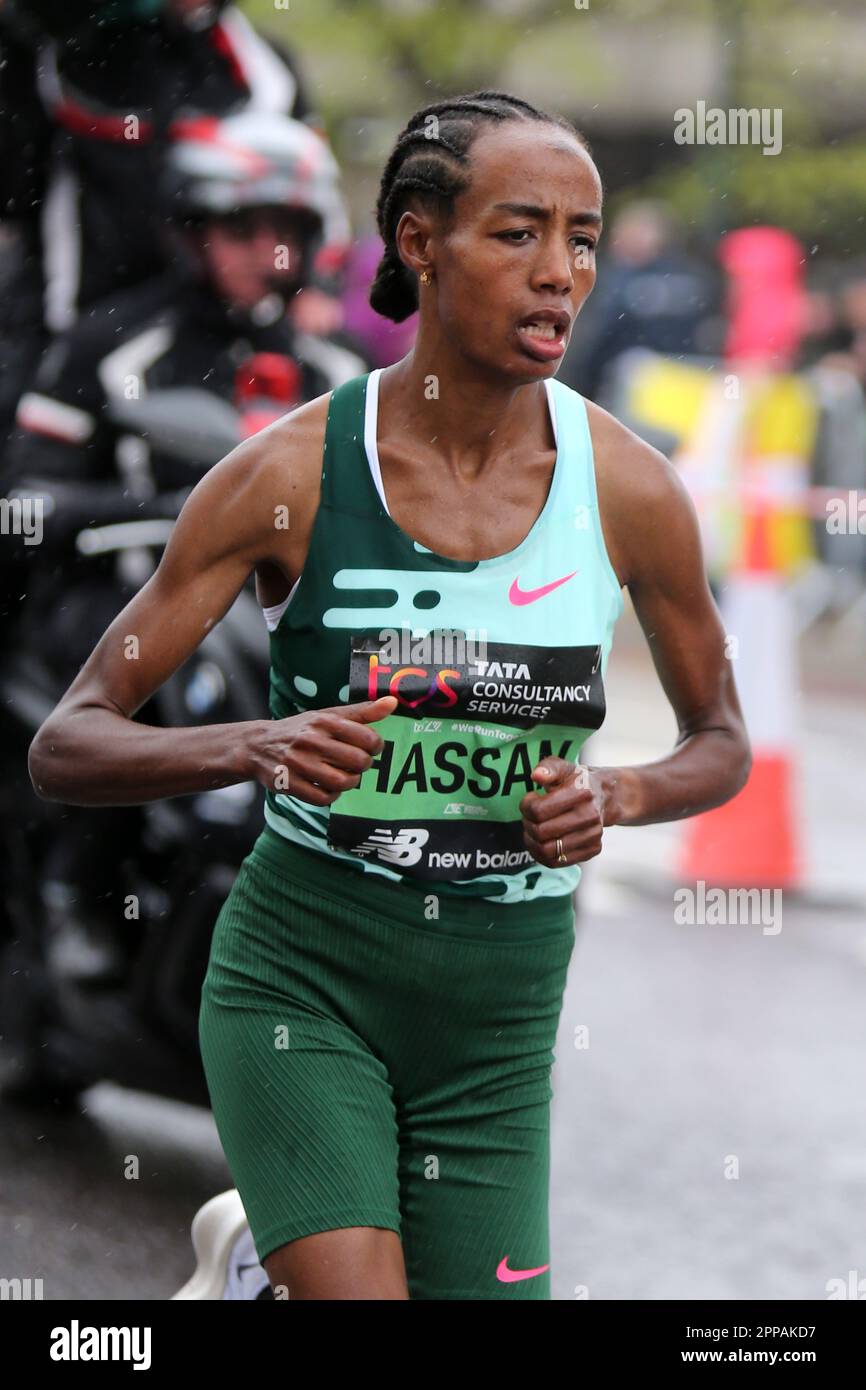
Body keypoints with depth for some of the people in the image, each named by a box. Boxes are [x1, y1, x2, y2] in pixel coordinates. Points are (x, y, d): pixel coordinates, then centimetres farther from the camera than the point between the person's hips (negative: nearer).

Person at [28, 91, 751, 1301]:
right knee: (354, 1294, -19)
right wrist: (252, 748, -27)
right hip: (300, 978, -3)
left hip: (498, 1017, 3)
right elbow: (65, 748, -9)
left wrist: (616, 796, -10)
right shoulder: (291, 473, -10)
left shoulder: (630, 492, -5)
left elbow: (722, 743, 12)